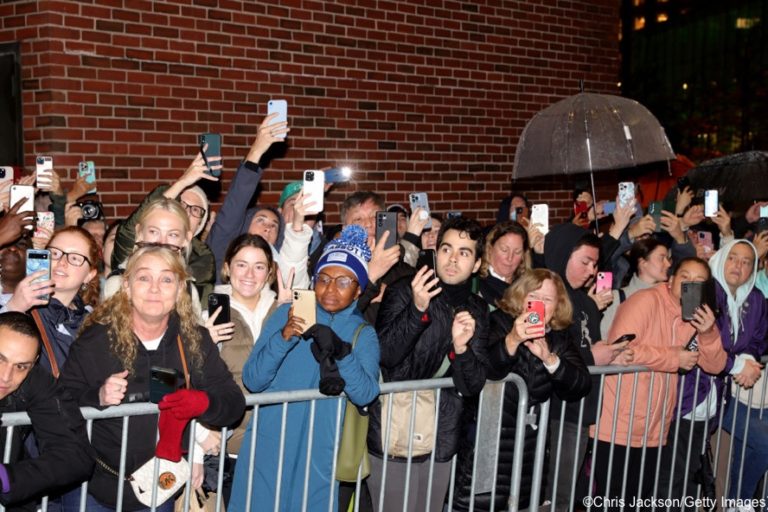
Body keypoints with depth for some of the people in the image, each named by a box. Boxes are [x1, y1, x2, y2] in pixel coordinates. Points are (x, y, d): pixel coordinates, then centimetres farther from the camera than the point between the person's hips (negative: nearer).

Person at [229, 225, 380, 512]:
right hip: (267, 448, 0)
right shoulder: (286, 315, -1)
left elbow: (365, 395, -14)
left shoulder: (363, 334, 1)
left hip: (318, 456, 0)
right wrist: (284, 337, -23)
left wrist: (342, 351, -30)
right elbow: (251, 381, -8)